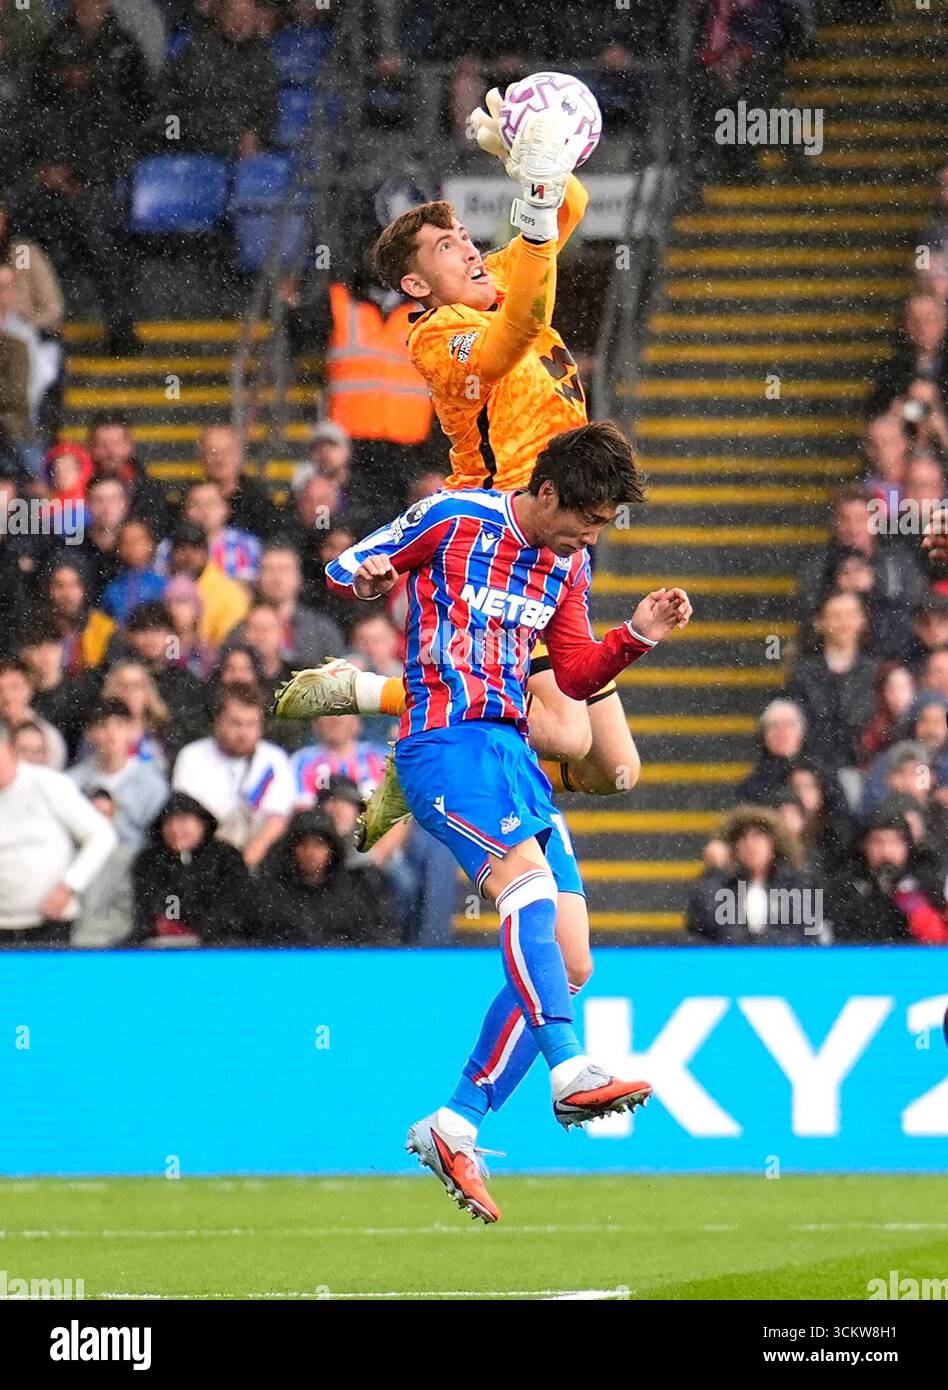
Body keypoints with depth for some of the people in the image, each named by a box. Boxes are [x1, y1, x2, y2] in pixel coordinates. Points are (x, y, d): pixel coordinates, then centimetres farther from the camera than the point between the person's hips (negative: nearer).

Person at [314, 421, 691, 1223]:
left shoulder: (566, 564, 14)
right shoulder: (453, 519, -3)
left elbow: (578, 678, 20)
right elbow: (343, 568, 3)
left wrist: (638, 637, 2)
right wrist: (369, 576, -21)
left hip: (515, 752, 7)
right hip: (445, 742, -7)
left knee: (569, 965, -1)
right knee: (528, 878, -32)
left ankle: (453, 1131, 4)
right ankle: (570, 1074, -44)